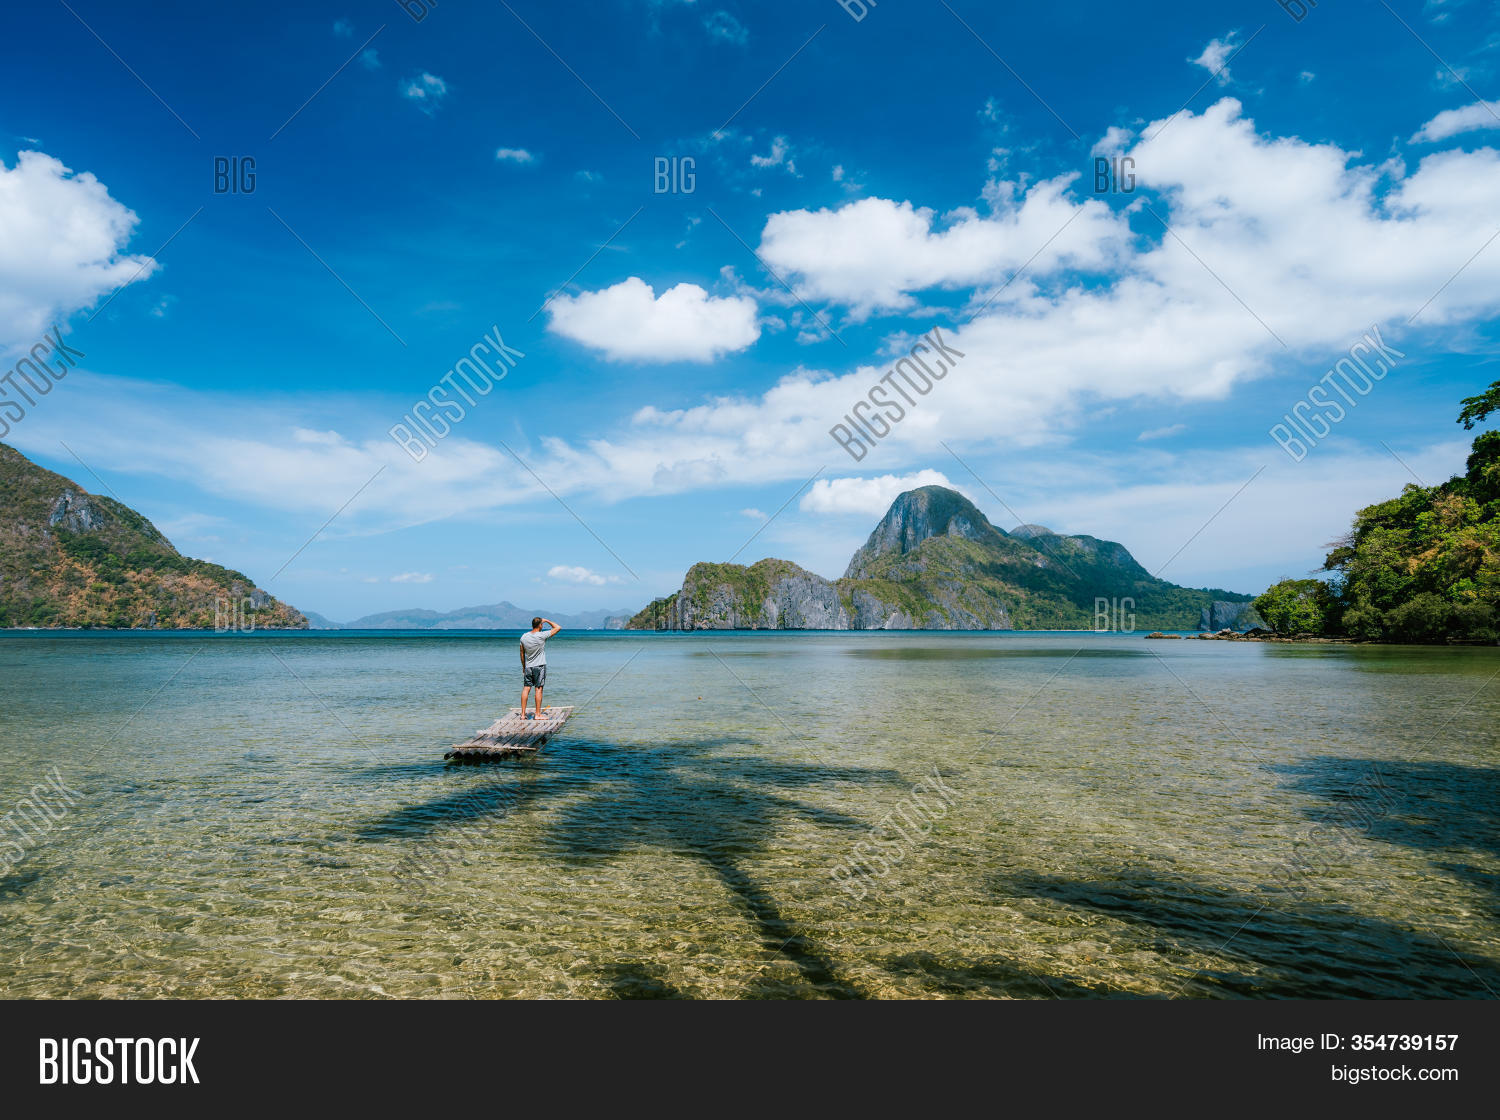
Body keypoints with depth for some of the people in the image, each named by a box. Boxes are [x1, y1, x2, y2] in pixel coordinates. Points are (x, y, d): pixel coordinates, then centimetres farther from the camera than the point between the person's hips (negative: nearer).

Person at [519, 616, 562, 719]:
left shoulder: (524, 637, 0)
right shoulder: (542, 635, -14)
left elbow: (522, 653, 9)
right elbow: (558, 628, -7)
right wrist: (547, 620, 5)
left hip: (528, 667, 4)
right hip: (540, 666, -4)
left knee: (526, 689, 6)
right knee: (538, 690, -1)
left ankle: (523, 713, 7)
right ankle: (538, 714, 0)